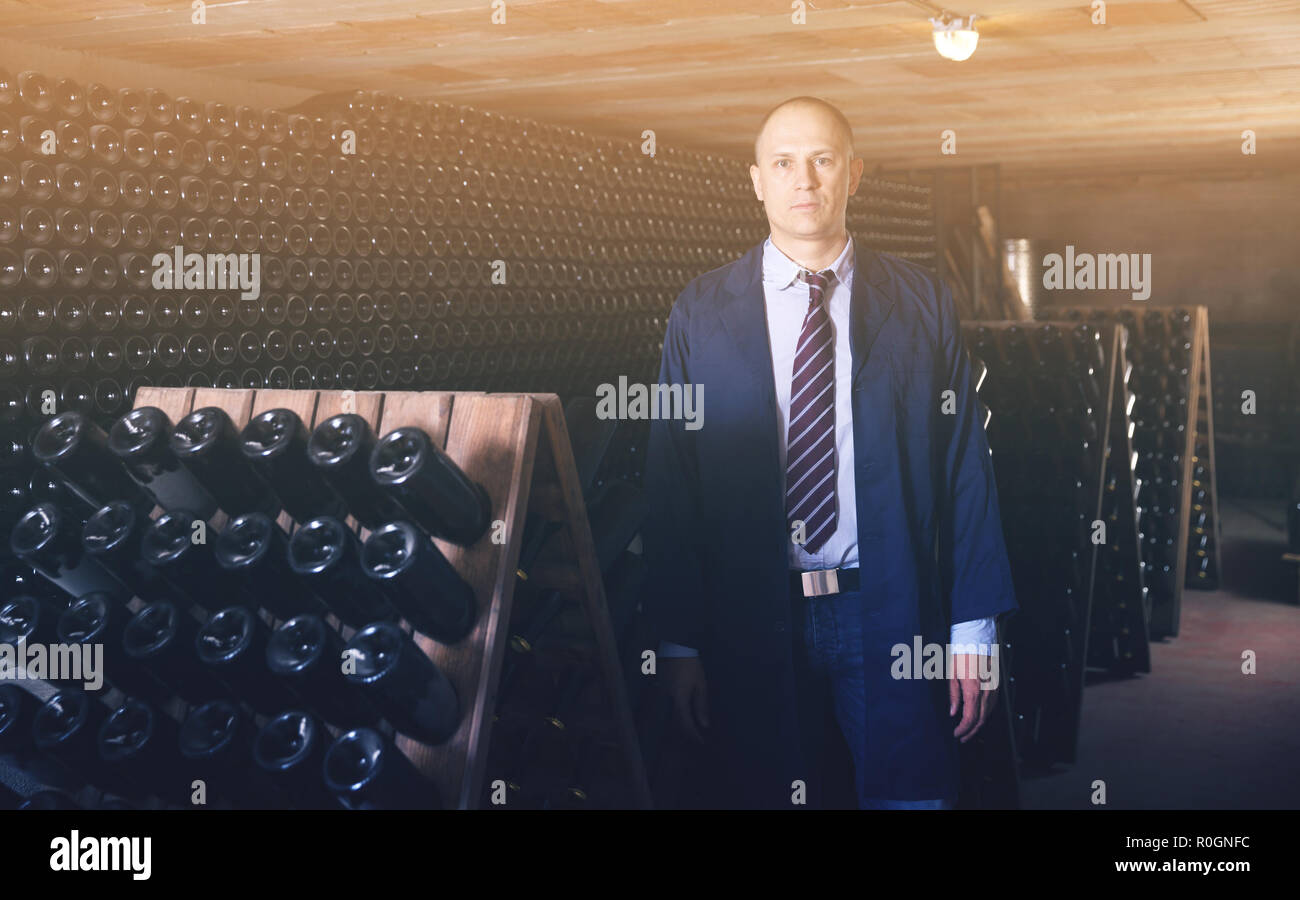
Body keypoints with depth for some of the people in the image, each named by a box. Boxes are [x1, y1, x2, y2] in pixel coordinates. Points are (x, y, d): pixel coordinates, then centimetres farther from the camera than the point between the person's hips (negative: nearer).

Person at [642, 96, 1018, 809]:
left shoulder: (922, 303, 4)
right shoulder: (700, 314, 3)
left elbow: (966, 468, 2)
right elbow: (669, 489, 2)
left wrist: (974, 630, -2)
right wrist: (680, 645, -2)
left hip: (890, 617, 0)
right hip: (751, 623, 0)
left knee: (912, 795, 3)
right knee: (764, 794, 9)